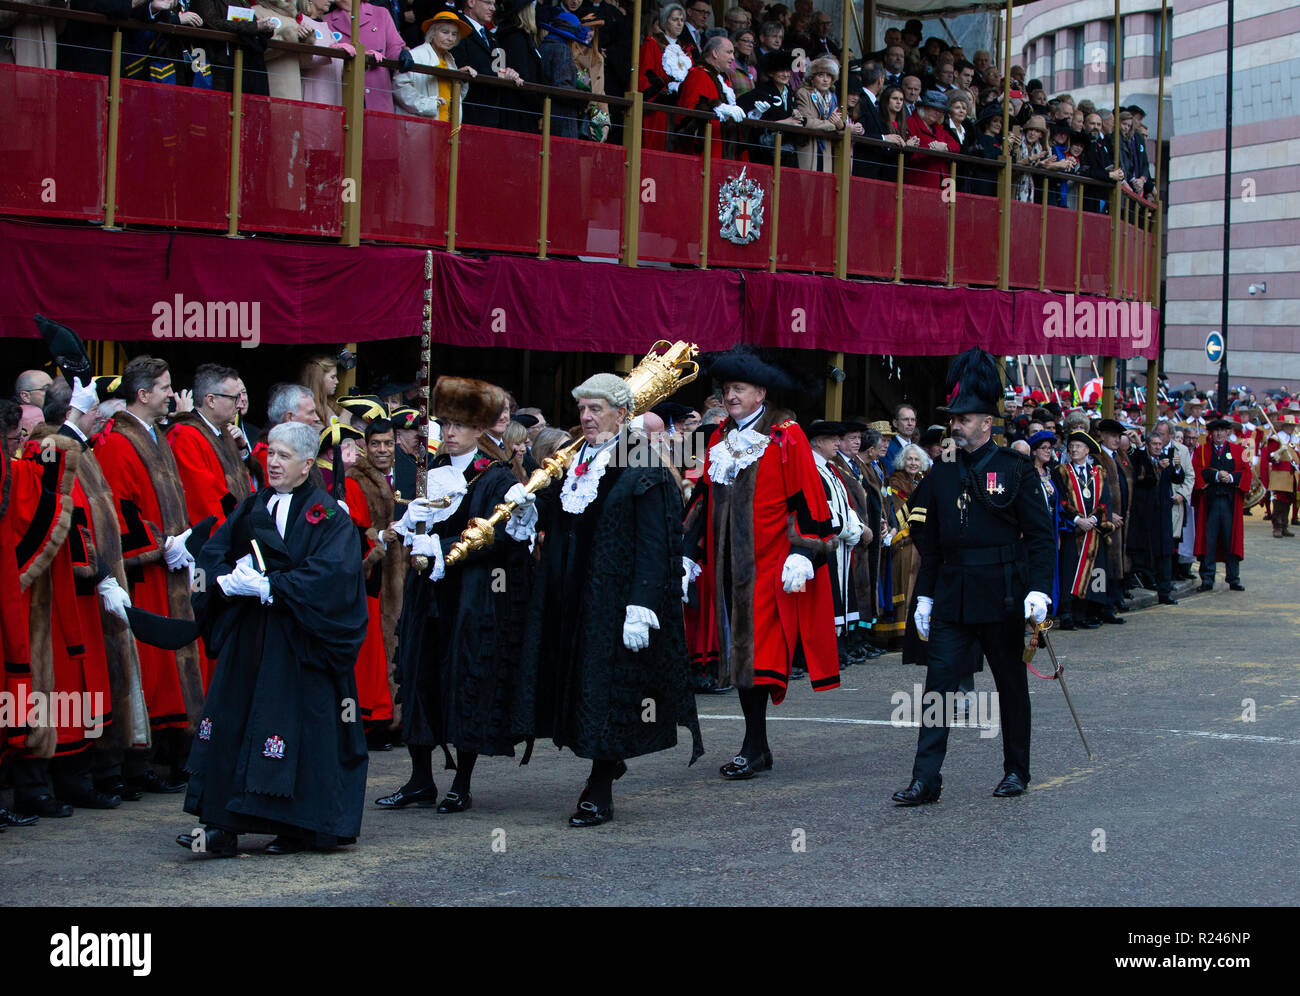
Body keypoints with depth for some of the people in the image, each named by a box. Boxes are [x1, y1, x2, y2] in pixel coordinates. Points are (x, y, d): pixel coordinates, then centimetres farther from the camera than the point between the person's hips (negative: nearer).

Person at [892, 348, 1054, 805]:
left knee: (1011, 685, 10)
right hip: (952, 598, 3)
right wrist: (924, 595, 11)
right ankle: (926, 779, -7)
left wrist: (1038, 589, -15)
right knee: (939, 682, -6)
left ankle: (1016, 770, 25)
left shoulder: (1016, 470, -4)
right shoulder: (941, 474, 8)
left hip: (1002, 596, -3)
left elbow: (1040, 534, -6)